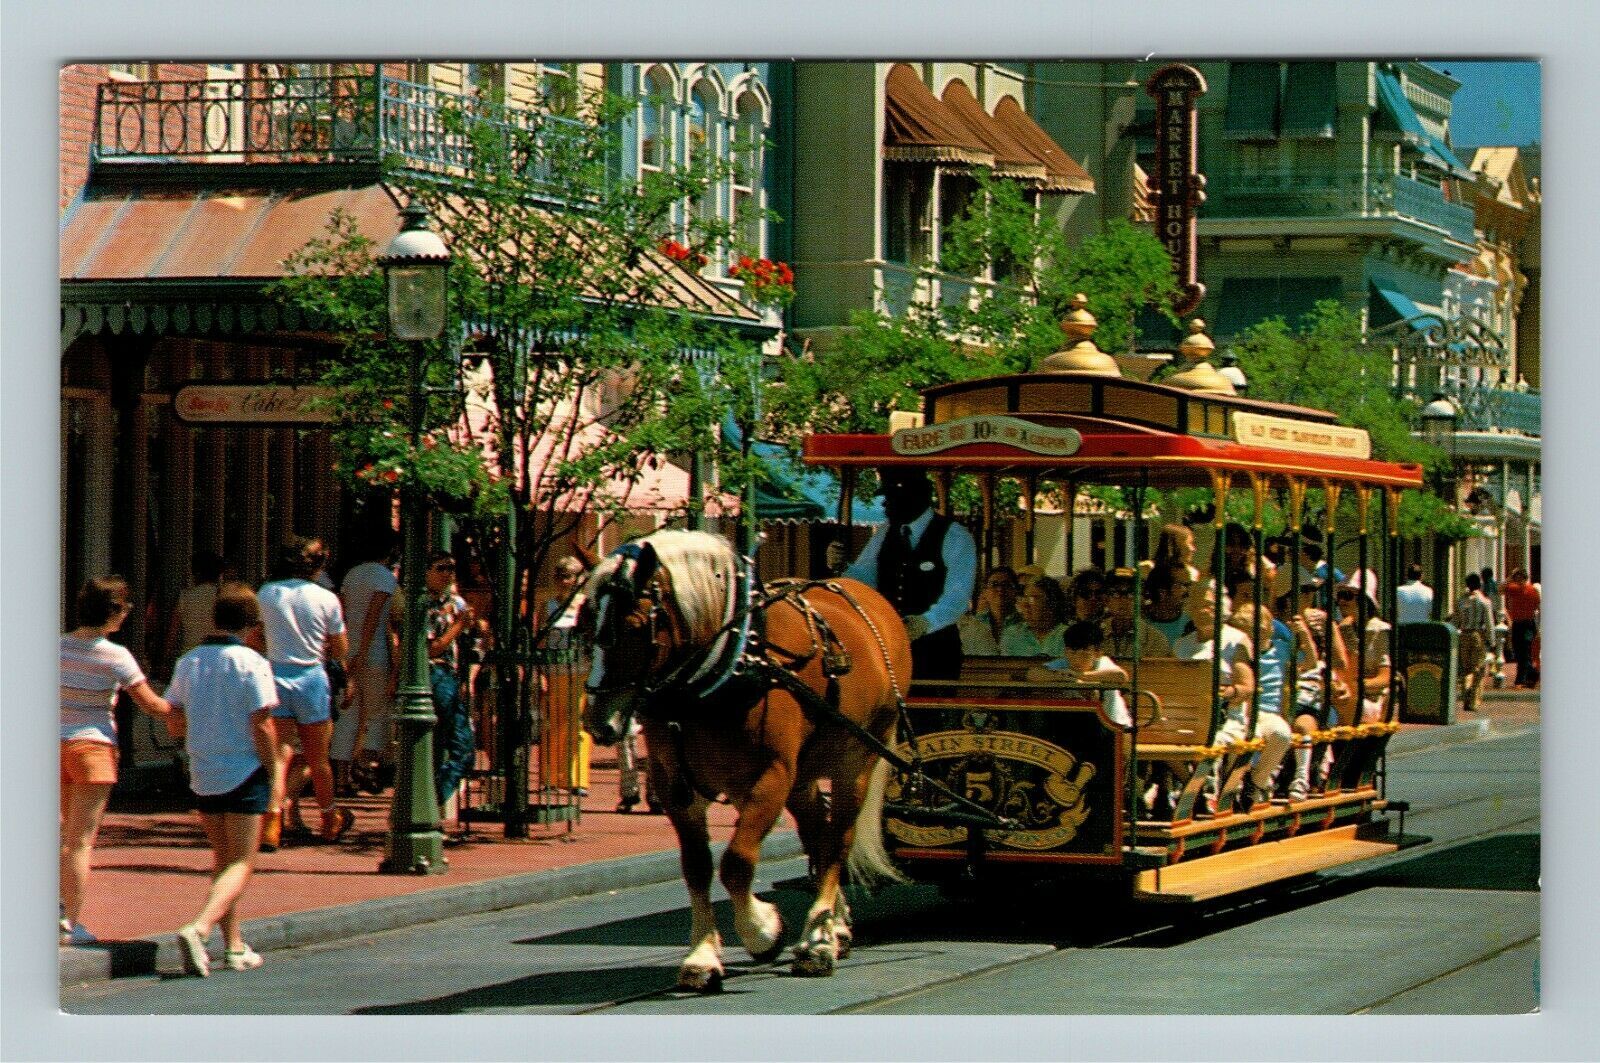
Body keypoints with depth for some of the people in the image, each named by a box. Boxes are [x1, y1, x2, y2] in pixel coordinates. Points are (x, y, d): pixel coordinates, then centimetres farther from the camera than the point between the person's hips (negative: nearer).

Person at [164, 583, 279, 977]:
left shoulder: (187, 662, 3)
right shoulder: (251, 663, -13)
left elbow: (175, 725, 7)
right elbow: (262, 727, -15)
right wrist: (273, 774, -4)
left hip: (203, 776, 5)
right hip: (244, 775, -5)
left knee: (223, 860, 18)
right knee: (241, 865, -1)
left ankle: (234, 947, 20)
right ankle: (198, 928, -22)